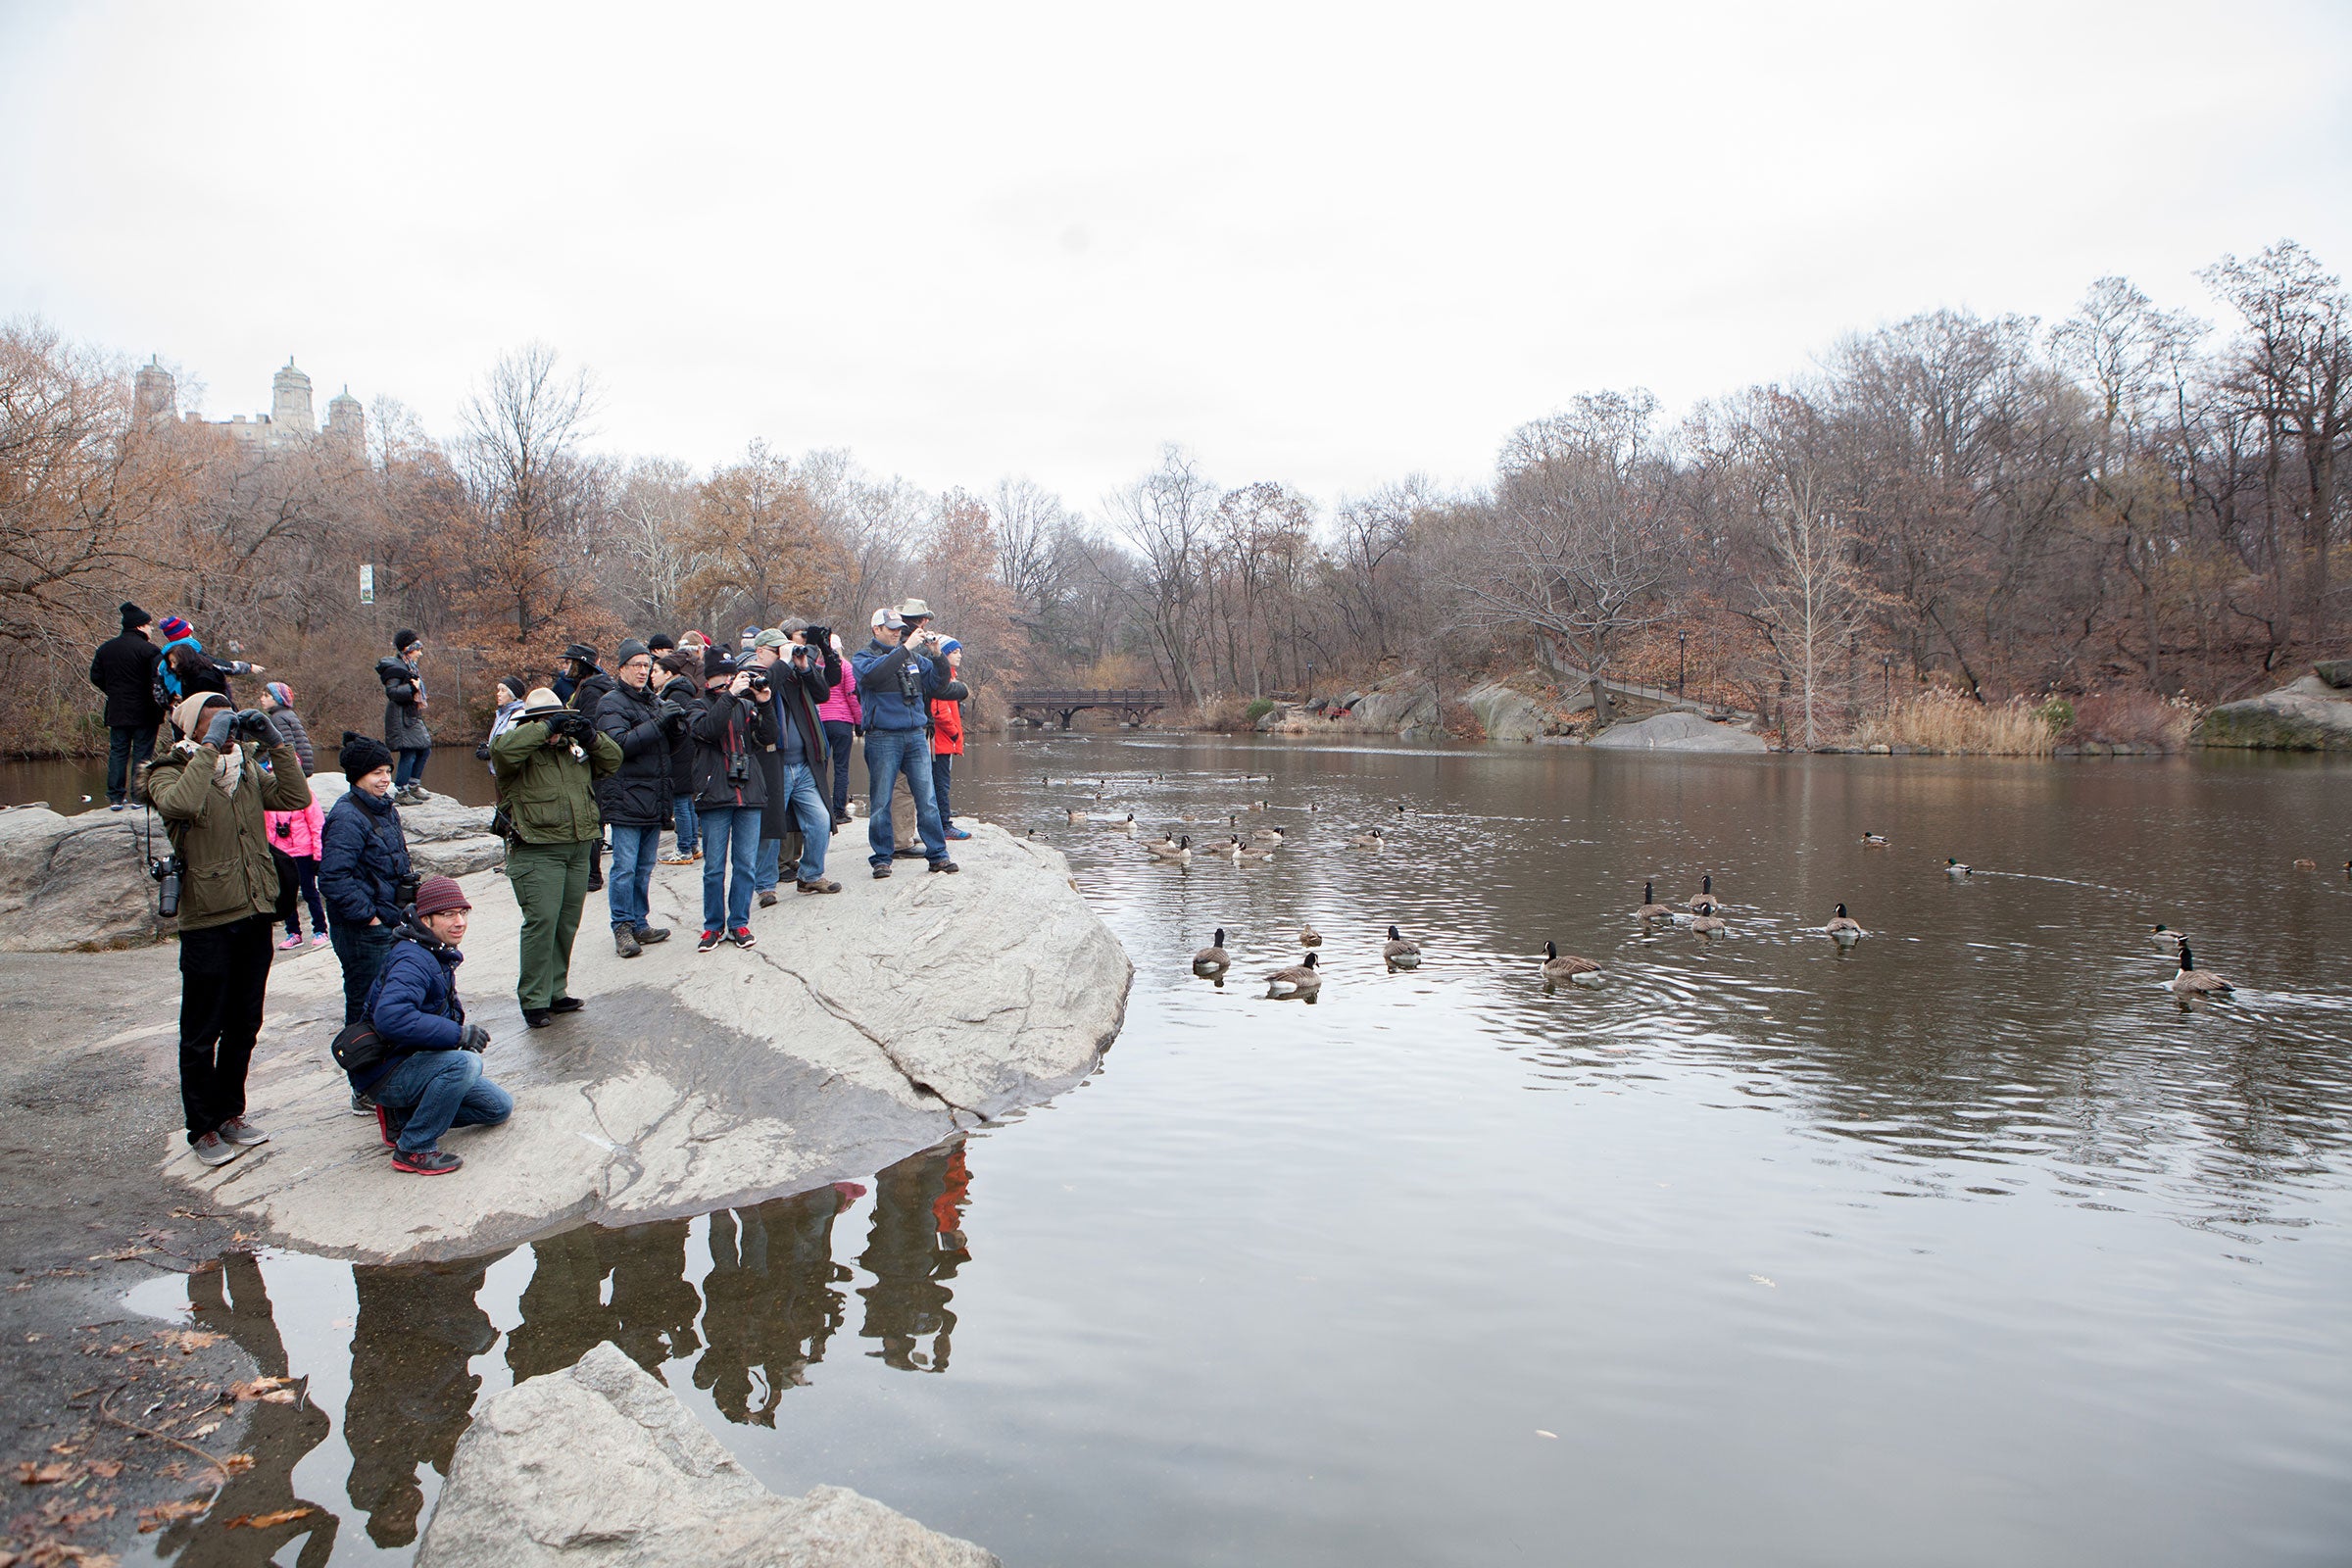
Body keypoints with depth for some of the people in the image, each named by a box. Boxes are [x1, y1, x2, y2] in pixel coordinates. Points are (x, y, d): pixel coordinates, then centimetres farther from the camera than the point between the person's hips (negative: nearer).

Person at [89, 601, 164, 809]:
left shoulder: (105, 648, 8)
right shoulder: (149, 650, -12)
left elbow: (96, 677, 12)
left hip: (117, 712, 5)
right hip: (144, 713, -5)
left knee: (117, 752, 10)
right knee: (142, 752, 1)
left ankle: (115, 798, 9)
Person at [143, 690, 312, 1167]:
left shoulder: (247, 771, 11)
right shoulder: (170, 773, -6)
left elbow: (297, 797, -3)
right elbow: (179, 804, -28)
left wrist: (273, 742, -7)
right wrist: (209, 748, -24)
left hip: (255, 917, 6)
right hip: (207, 922, -6)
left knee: (244, 1026, 16)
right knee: (202, 1034, 4)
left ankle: (231, 1114, 30)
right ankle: (203, 1130, 15)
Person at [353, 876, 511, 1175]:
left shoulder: (439, 955, 7)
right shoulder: (412, 960, -24)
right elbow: (390, 1017, -42)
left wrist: (467, 1034, 2)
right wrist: (459, 1034, -36)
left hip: (416, 1063, 10)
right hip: (385, 1074, -10)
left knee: (499, 1107, 12)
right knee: (465, 1063, -36)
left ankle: (402, 1117, 14)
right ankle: (415, 1149, -19)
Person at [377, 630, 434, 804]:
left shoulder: (409, 666, 19)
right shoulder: (395, 667, -12)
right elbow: (391, 692, -22)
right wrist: (412, 688, -24)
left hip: (413, 717, 10)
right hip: (401, 718, -10)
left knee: (424, 749, 12)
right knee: (408, 754, -12)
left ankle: (414, 786, 24)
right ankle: (401, 792, -4)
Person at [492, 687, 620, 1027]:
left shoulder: (574, 748, 16)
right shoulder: (520, 753, -4)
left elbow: (612, 760, 17)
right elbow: (504, 748, -26)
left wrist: (591, 737, 0)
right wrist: (547, 727, -21)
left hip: (578, 849, 7)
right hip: (536, 851, -7)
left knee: (567, 924, 11)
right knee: (541, 922, -12)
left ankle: (556, 992, 21)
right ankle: (534, 1001, -5)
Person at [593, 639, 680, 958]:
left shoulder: (654, 701, 18)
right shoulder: (612, 703, -4)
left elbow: (668, 743, 20)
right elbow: (619, 744, -19)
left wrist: (675, 721, -1)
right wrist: (659, 723, -23)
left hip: (654, 798, 7)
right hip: (626, 797, -7)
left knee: (645, 866, 12)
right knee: (625, 866, -6)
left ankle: (639, 924, 19)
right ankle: (622, 928, 0)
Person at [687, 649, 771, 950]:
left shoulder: (746, 705, 12)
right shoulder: (700, 706, 5)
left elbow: (767, 736, 0)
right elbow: (707, 729, -17)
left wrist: (763, 704, -11)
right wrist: (730, 695, -20)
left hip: (749, 793, 2)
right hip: (715, 795, -2)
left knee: (746, 865, 4)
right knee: (714, 867, 2)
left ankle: (739, 923, 14)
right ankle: (713, 925, 13)